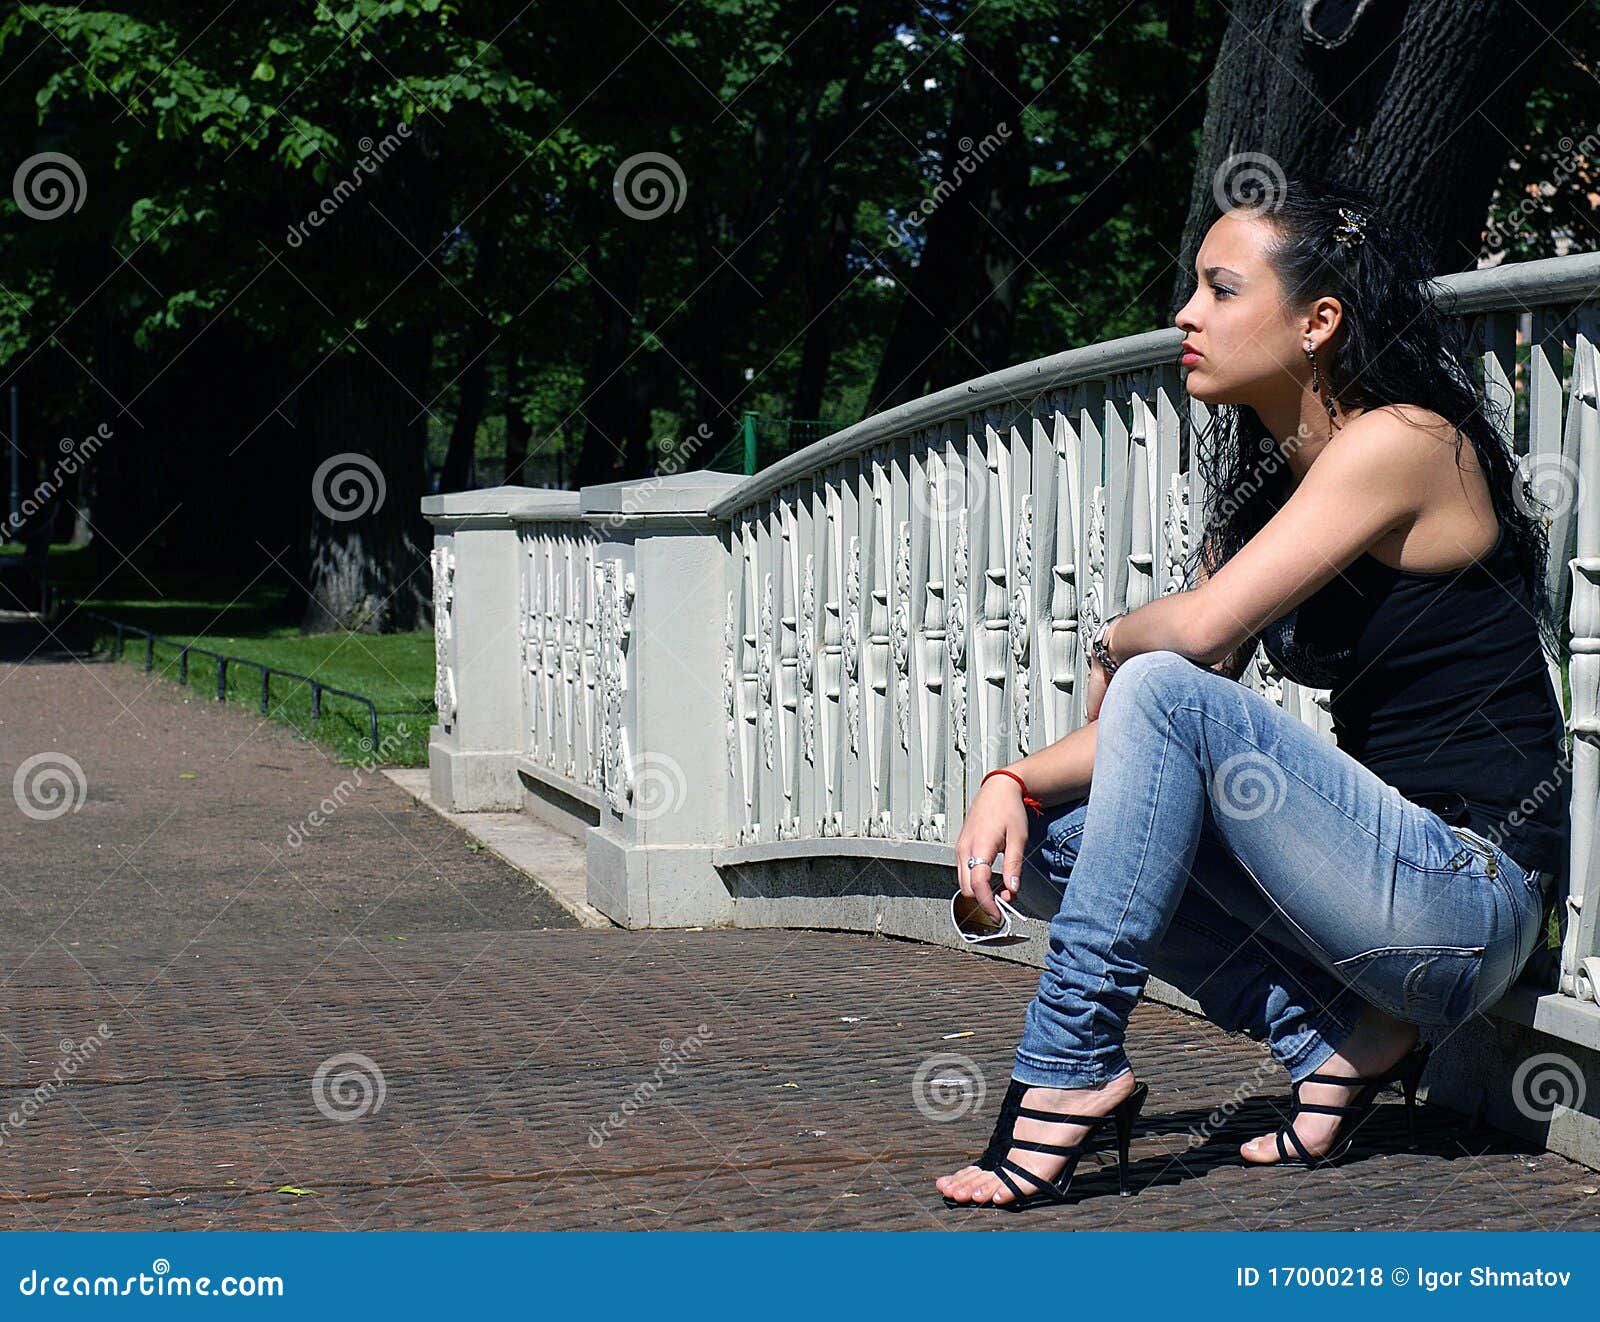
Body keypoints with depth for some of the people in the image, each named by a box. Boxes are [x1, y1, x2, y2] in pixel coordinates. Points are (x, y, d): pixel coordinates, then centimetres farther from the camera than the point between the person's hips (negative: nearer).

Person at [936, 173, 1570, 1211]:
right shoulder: (1264, 486, 14)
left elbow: (1199, 629, -24)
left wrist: (1114, 642, -2)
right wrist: (1013, 783, -6)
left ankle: (1072, 1069, -18)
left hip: (1468, 893, -9)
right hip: (1393, 885, 9)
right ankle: (1335, 1038, -2)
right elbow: (1131, 733, 10)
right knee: (1060, 824, 3)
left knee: (1167, 691, -21)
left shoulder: (1401, 441, -12)